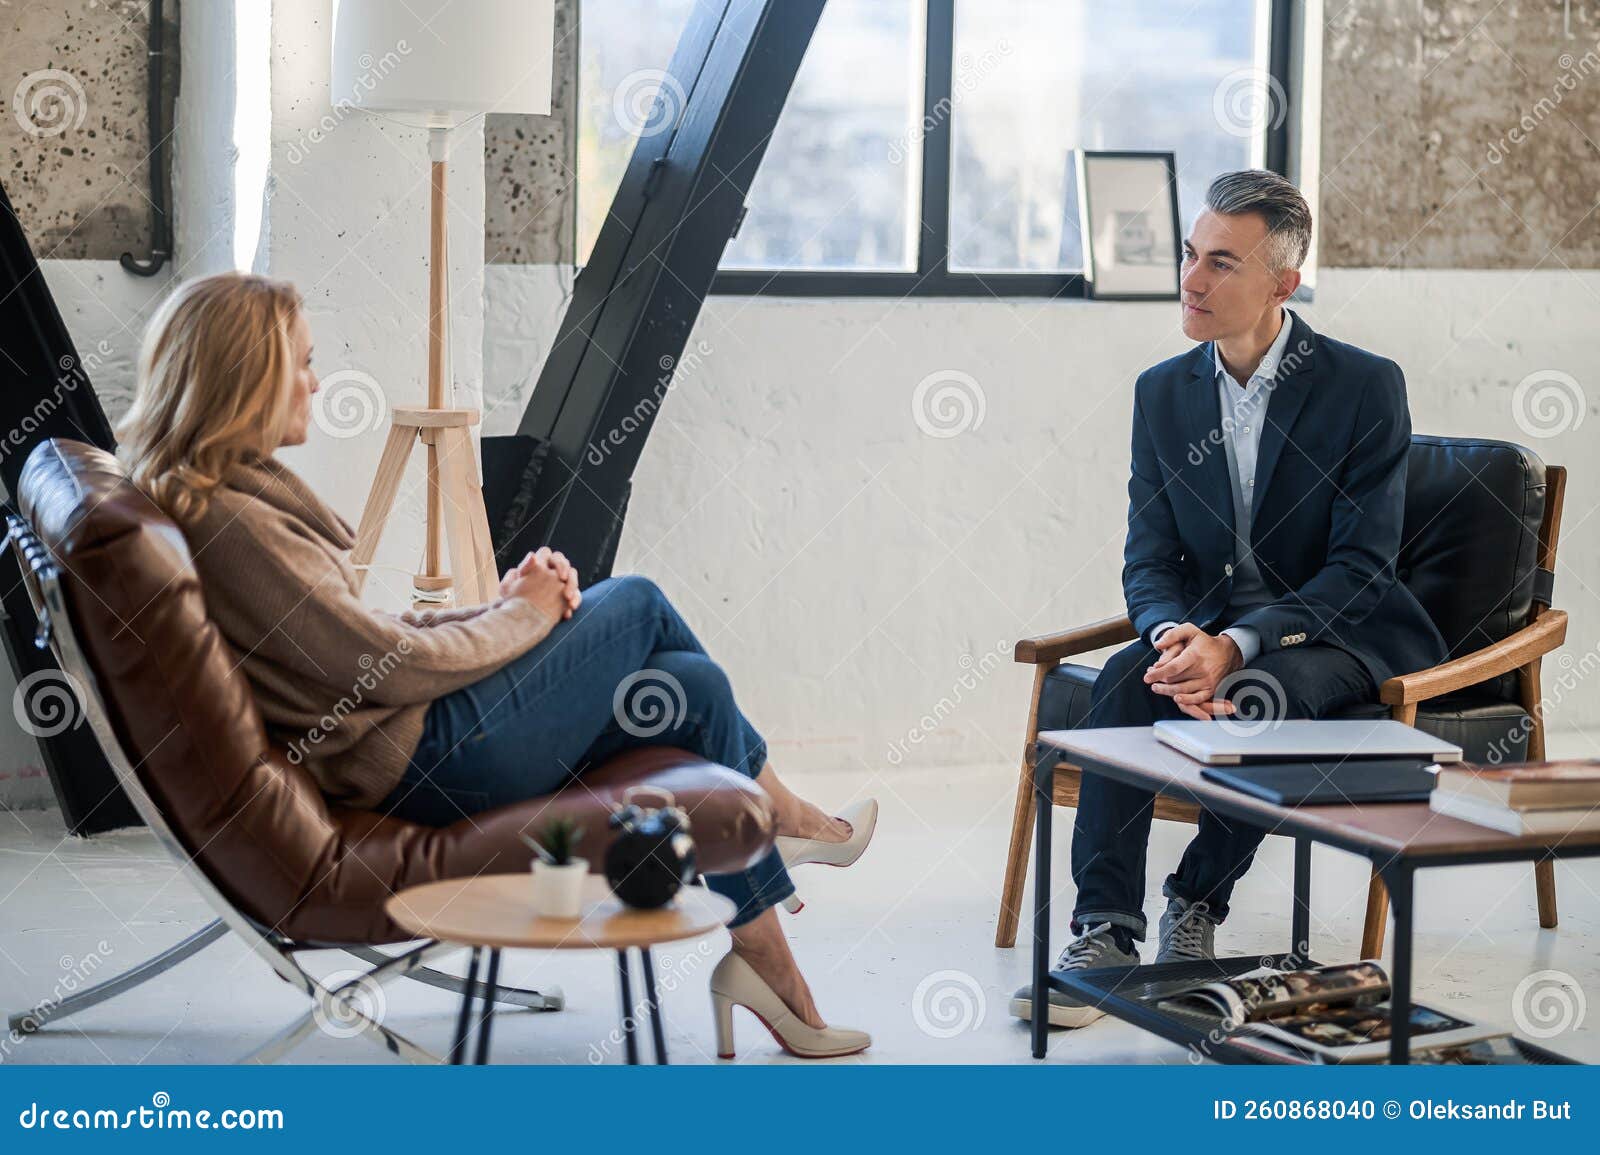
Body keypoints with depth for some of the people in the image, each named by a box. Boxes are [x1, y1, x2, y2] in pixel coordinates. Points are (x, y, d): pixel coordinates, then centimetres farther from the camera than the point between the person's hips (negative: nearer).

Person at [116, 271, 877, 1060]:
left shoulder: (207, 494, 10)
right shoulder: (230, 522, -23)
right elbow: (381, 665, -20)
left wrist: (501, 609, 0)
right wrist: (519, 616, -5)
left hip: (406, 740, 10)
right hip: (419, 762, -10)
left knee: (691, 688, 6)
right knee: (638, 605, 1)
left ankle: (767, 966, 14)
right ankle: (794, 822, 24)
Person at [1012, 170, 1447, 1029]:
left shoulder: (1366, 386, -10)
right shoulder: (1162, 392, 4)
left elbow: (1361, 566, -16)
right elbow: (1148, 563, 2)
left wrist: (1237, 646, -29)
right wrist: (1176, 635, -24)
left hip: (1339, 636, -4)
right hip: (1211, 629, 4)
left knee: (1257, 695, -35)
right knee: (1125, 679, -27)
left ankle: (1198, 905, -15)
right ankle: (1105, 931, -28)